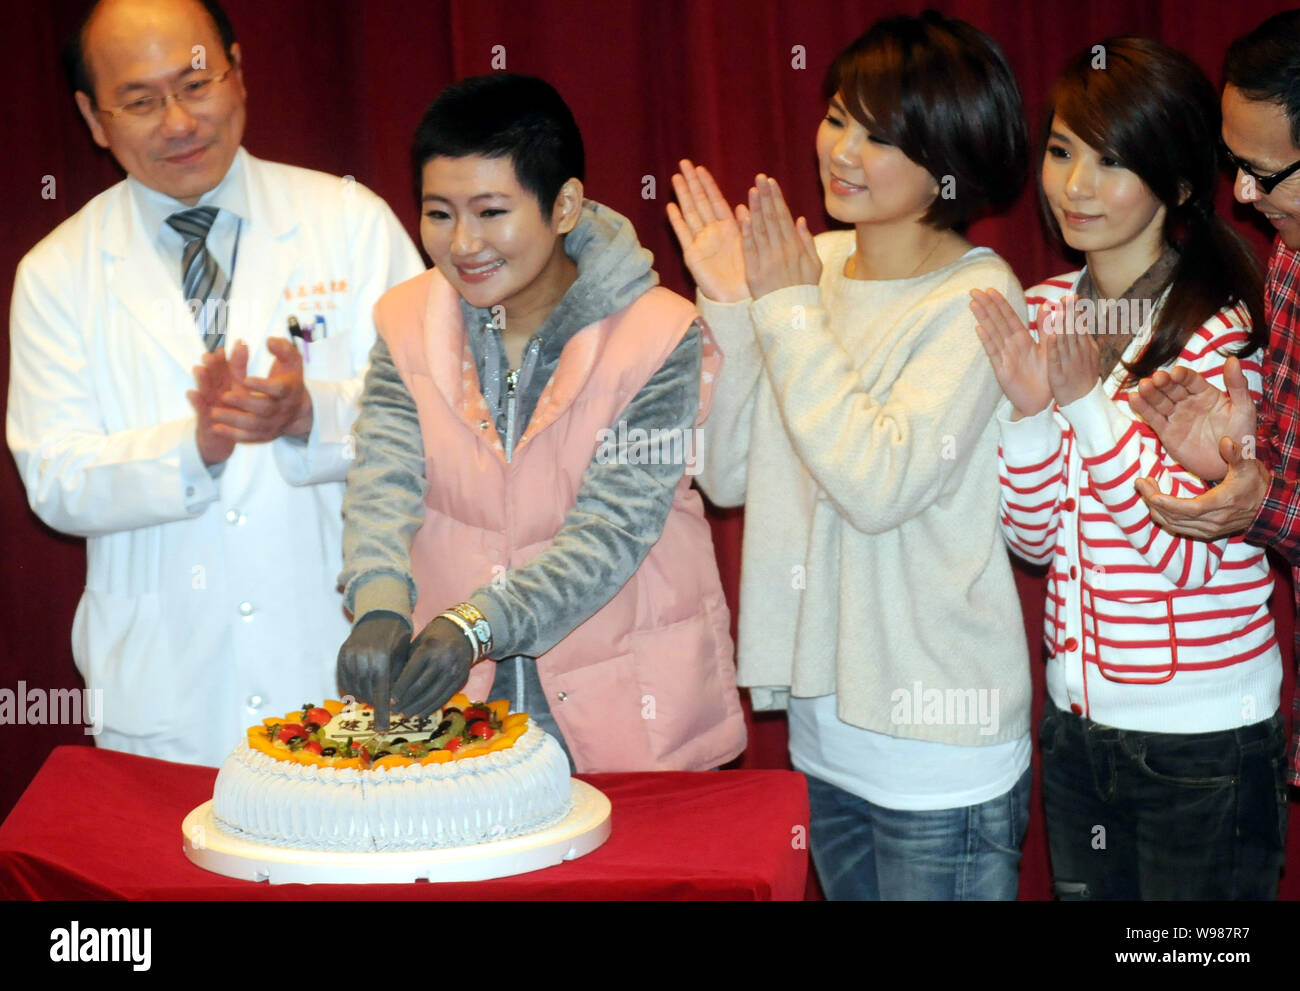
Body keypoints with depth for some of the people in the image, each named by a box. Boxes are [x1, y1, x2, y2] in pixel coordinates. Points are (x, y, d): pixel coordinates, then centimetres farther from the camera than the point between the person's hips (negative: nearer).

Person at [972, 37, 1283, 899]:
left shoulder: (1224, 328, -15)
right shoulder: (1049, 309, 3)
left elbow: (1190, 553, -19)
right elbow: (1036, 537, 3)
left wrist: (1089, 400, -25)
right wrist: (1030, 407, -14)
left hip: (1201, 736, -6)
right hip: (1075, 720, 6)